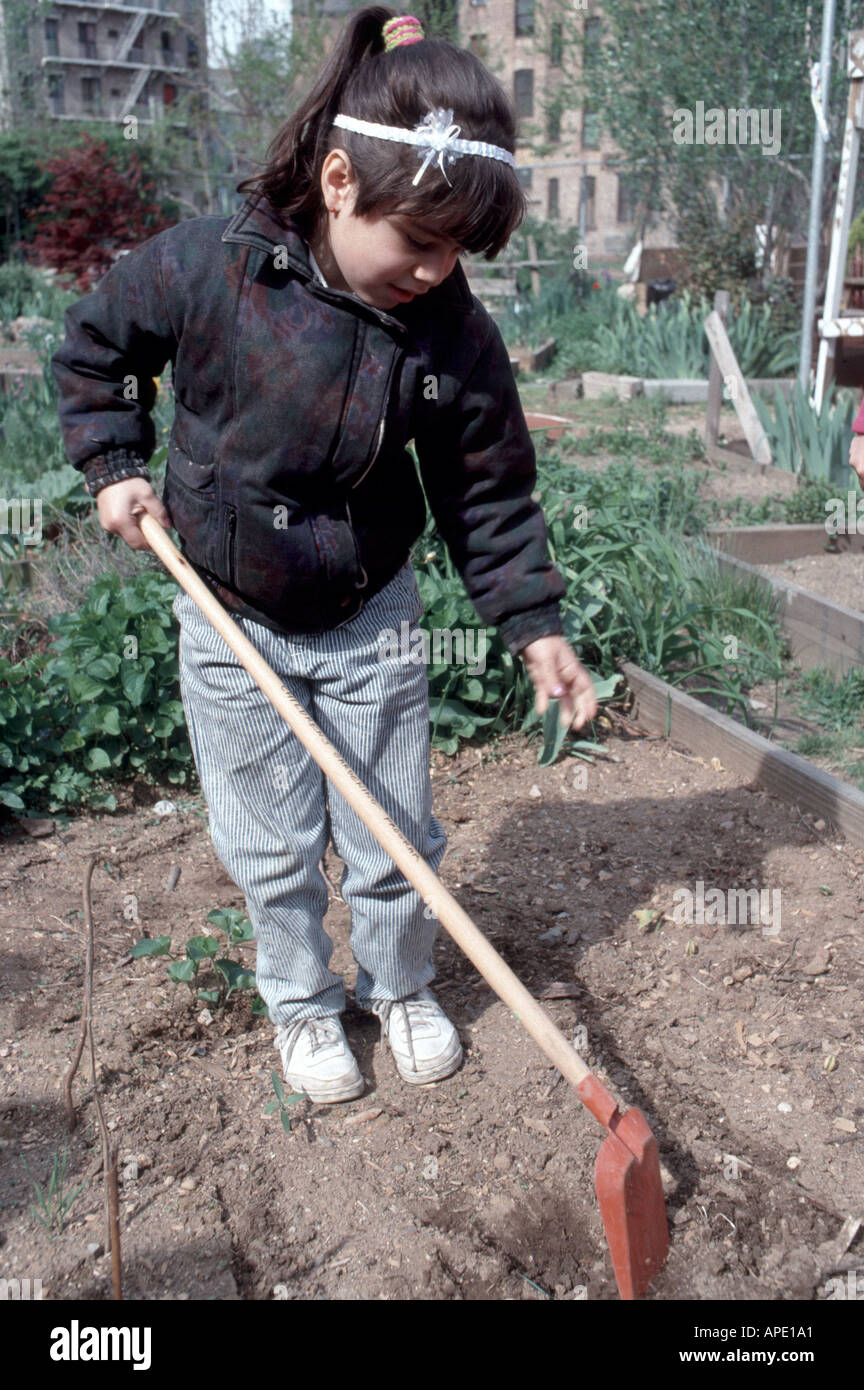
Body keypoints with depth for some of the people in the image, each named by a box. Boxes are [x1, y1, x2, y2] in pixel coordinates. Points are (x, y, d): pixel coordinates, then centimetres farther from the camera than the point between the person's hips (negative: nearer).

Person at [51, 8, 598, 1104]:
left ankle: (402, 989, 40)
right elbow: (94, 342, 1)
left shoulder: (455, 333, -15)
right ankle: (302, 1005, 37)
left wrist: (534, 625, -12)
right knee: (272, 847, 11)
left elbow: (489, 492, -6)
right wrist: (113, 464, -6)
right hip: (231, 617, 0)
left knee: (393, 840, 11)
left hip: (369, 618, 1)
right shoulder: (207, 266, -18)